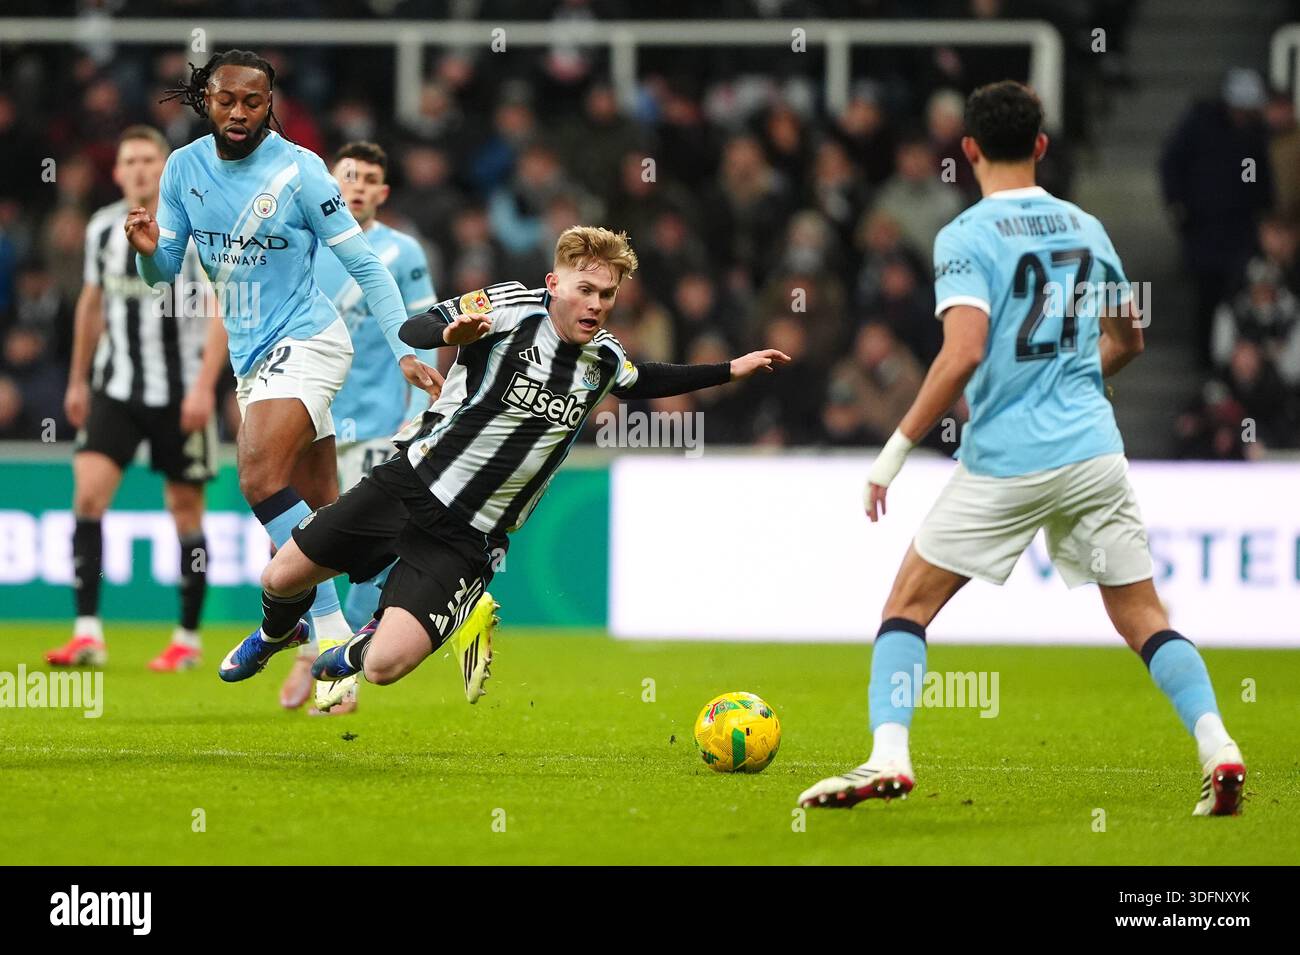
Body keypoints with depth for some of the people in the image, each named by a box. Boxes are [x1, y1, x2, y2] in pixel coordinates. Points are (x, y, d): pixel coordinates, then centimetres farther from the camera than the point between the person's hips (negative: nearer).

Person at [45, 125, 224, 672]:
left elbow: (221, 309, -11)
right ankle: (87, 635, -13)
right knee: (87, 493, -12)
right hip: (116, 387, 4)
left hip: (180, 394, -4)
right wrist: (78, 380, 22)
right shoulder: (103, 229, 6)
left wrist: (204, 386, -18)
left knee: (185, 509, 3)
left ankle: (188, 639, 16)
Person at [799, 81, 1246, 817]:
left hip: (1005, 461, -4)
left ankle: (888, 757, -4)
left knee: (910, 602, 9)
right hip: (1095, 452, 4)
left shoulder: (966, 237, -7)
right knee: (1142, 617, 9)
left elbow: (964, 354, -19)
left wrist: (896, 451, -13)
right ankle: (1218, 748, -9)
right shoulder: (1086, 228, 10)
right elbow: (1127, 342, 21)